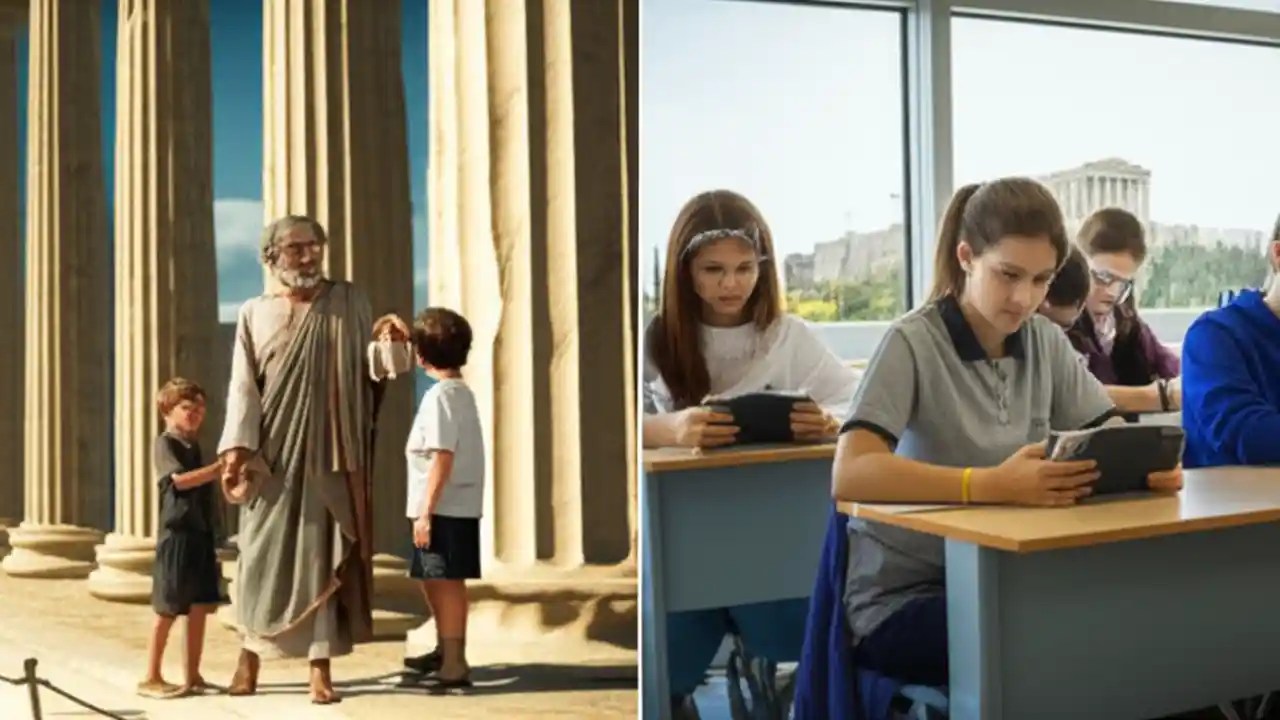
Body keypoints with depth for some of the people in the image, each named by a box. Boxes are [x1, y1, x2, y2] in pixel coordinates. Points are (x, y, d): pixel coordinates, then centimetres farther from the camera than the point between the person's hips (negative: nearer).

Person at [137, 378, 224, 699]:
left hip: (201, 534, 7)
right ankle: (151, 678, 6)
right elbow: (180, 480, -21)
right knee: (167, 610, -2)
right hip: (176, 534, -7)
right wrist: (221, 467, -25)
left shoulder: (194, 447, 17)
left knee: (200, 607, 6)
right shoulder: (164, 444, -6)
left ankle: (193, 676, 12)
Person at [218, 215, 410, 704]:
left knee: (324, 556, -1)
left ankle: (321, 667, 3)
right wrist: (236, 448, -13)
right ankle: (250, 653, 22)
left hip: (330, 453, 0)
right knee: (263, 553, 4)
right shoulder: (254, 314, 6)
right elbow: (243, 387, -1)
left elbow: (367, 369, 9)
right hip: (274, 455, 0)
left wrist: (382, 338, -12)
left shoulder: (349, 302, 6)